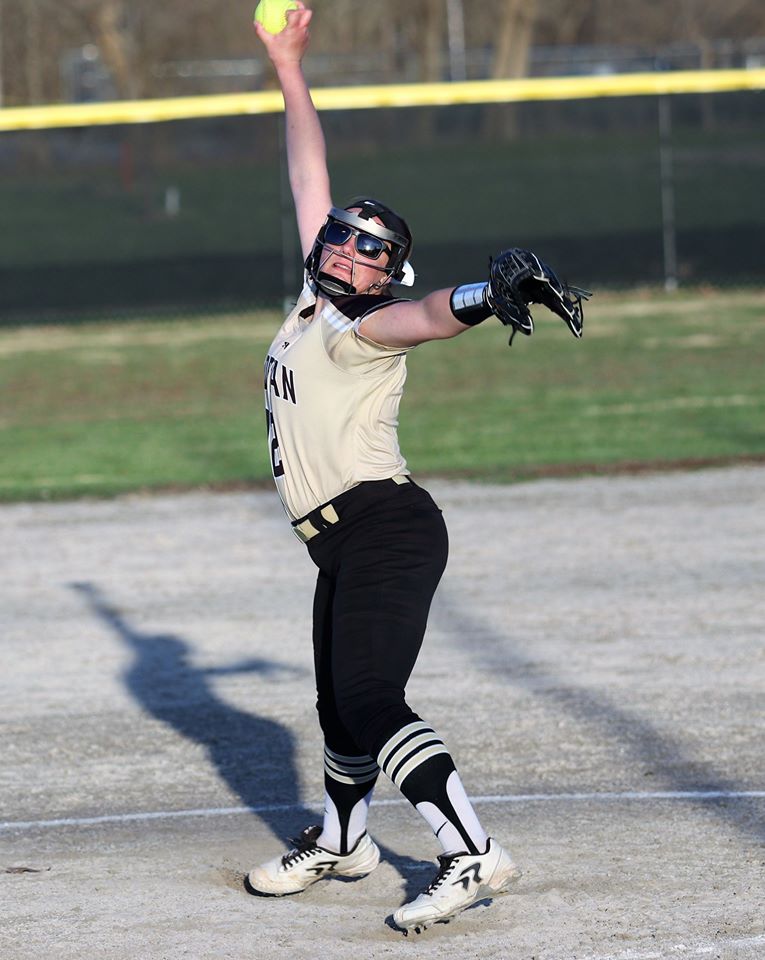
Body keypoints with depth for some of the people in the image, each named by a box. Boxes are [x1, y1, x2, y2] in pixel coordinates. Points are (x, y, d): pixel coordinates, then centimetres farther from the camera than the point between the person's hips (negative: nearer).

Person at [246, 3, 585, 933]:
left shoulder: (363, 327, -11)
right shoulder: (315, 300, 13)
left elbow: (429, 315, -33)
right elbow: (310, 183, 21)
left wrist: (488, 293, -55)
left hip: (383, 526, -9)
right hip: (345, 544, 9)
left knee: (370, 705, -21)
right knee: (341, 707, 22)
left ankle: (472, 855, -29)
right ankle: (339, 841, 42)